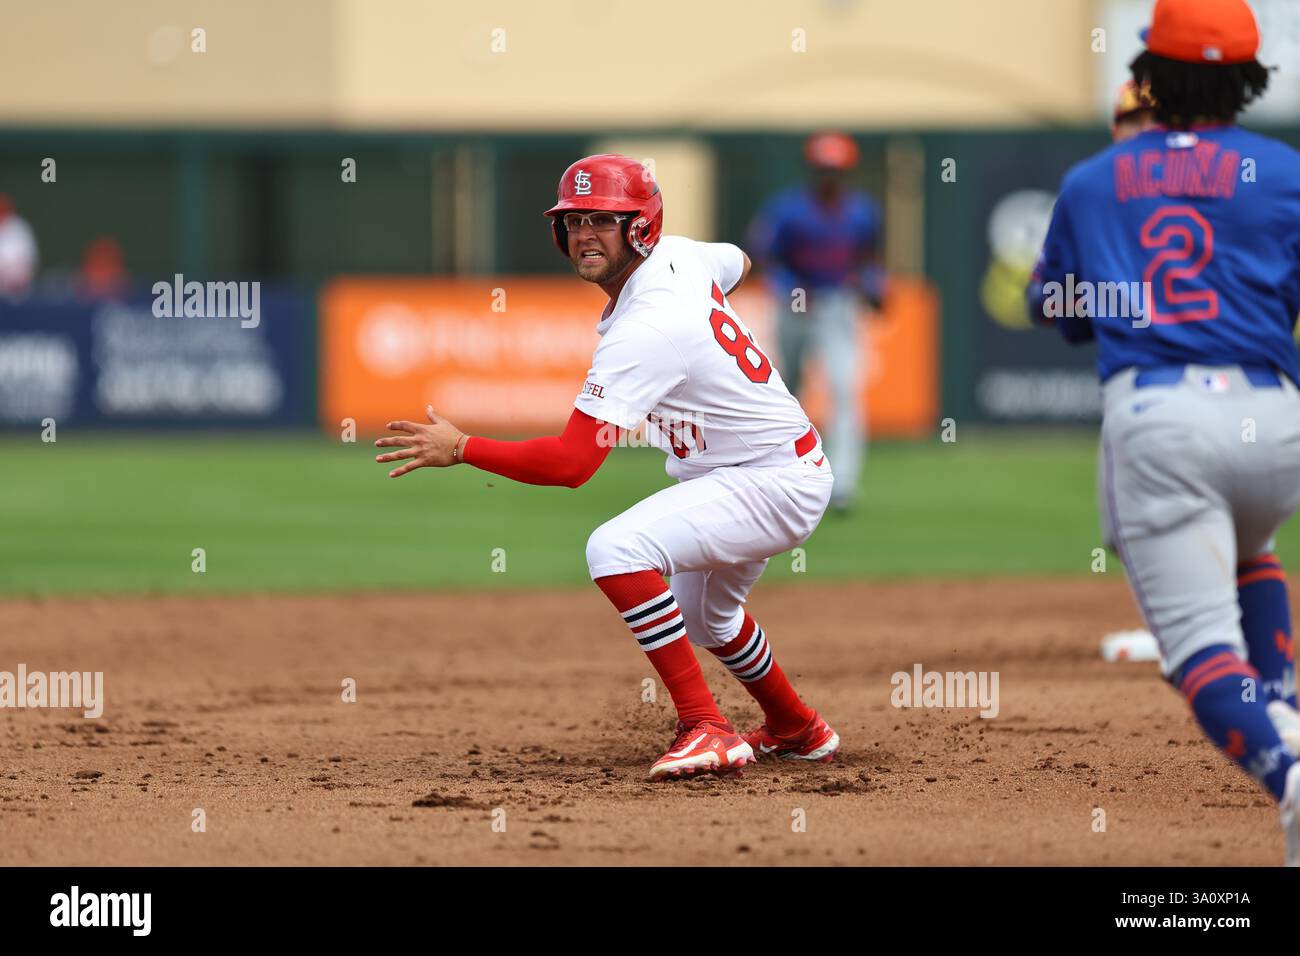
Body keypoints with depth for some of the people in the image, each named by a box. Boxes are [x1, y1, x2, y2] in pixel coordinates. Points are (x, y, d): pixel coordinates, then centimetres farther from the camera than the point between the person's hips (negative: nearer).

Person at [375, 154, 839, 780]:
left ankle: (705, 730, -29)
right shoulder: (681, 255, 0)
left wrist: (460, 448, -26)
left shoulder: (644, 331, -28)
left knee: (617, 549, -31)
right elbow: (737, 262, 27)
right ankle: (798, 731, 54)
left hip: (774, 483, -11)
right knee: (704, 614, 33)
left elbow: (570, 464, -32)